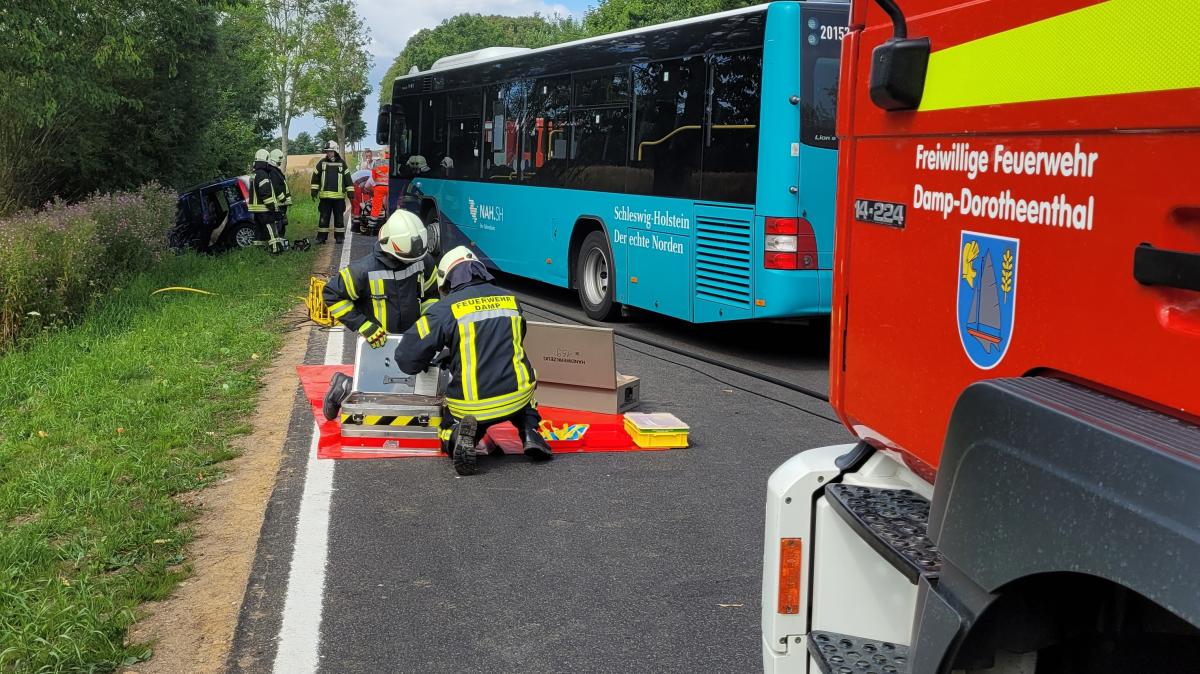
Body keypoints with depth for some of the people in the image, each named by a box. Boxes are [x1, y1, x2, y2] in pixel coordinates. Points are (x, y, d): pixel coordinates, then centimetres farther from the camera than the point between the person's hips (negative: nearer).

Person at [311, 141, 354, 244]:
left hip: (339, 196, -1)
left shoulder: (342, 163, 5)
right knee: (324, 217, 3)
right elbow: (315, 177, 12)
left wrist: (350, 191, 2)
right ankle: (321, 237, 8)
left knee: (339, 217, 6)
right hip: (325, 196, 1)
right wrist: (314, 190, 7)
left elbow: (347, 178, 7)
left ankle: (339, 237, 13)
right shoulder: (322, 163, 6)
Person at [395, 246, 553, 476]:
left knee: (449, 430, 29)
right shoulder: (510, 300, 10)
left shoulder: (445, 308, -4)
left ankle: (458, 437, -8)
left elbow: (407, 357, -4)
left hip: (471, 406, -2)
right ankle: (530, 433, 11)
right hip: (516, 398, 3)